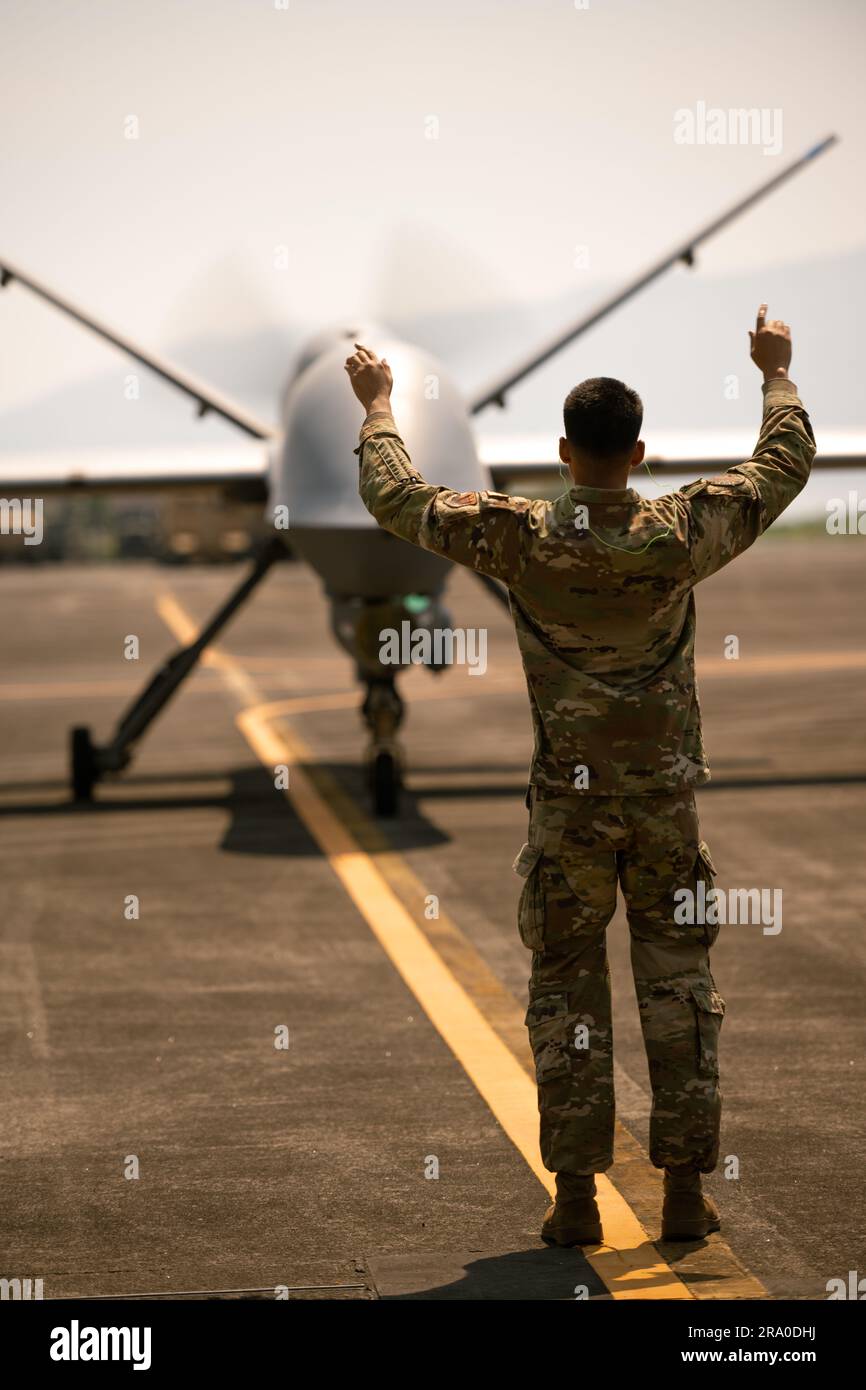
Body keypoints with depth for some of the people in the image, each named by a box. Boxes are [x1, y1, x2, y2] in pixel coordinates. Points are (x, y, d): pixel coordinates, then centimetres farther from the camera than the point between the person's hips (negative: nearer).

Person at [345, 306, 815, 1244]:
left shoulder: (519, 539, -11)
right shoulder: (678, 536, -9)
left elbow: (395, 497, 2)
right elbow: (784, 466, 7)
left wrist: (377, 408, 17)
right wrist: (777, 375, 22)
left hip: (567, 803, 0)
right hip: (666, 799, 0)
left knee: (566, 993, 8)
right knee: (678, 989, 8)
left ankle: (575, 1200, 9)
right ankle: (685, 1194, 9)